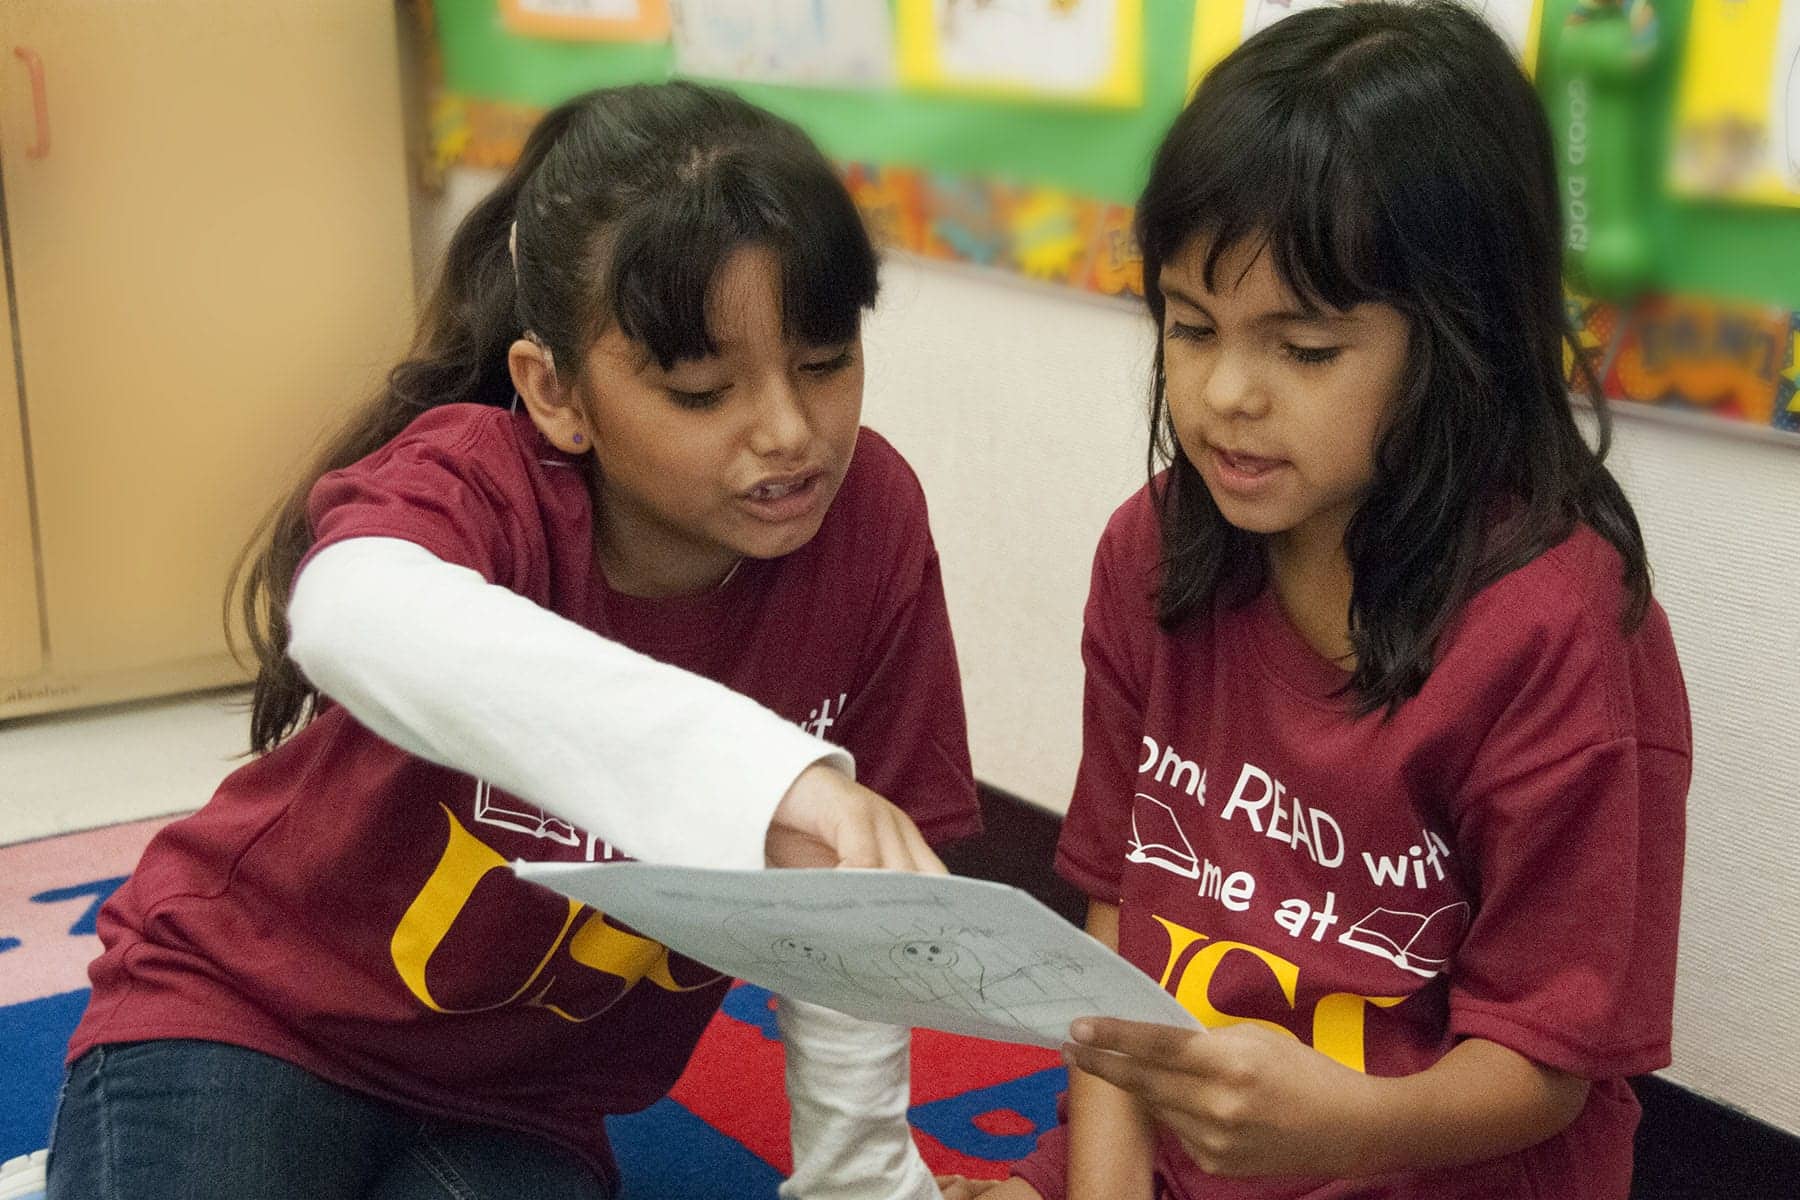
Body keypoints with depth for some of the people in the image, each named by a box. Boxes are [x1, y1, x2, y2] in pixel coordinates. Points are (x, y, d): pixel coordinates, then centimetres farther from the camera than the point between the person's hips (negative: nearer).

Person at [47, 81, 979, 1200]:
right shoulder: (474, 477, -25)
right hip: (246, 1008, -2)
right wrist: (761, 772, -65)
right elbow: (353, 614, -52)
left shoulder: (870, 520, -16)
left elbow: (847, 899, -5)